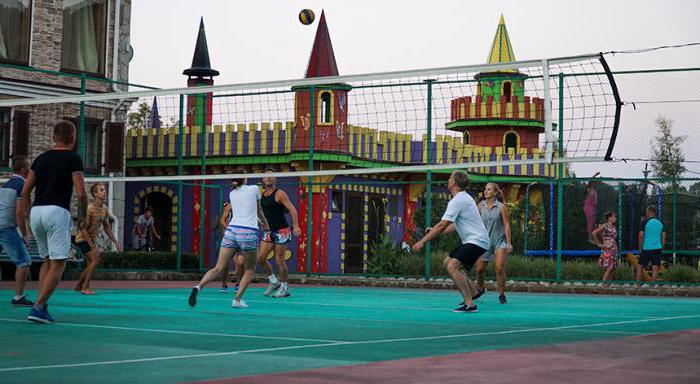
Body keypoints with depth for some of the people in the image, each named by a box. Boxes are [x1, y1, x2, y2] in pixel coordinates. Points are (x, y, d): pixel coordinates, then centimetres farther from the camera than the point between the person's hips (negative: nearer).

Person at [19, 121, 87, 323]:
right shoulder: (73, 159, -2)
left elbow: (26, 191, 14)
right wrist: (82, 216, 6)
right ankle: (38, 307, -13)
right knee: (58, 264, -3)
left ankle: (42, 306, 11)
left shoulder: (41, 158, 15)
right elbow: (81, 193, -9)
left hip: (36, 211, 6)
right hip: (57, 211, -6)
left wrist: (24, 213, 23)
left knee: (48, 260, 19)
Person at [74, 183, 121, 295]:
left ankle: (78, 286, 24)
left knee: (92, 264, 11)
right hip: (83, 239, -9)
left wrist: (115, 242, 6)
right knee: (96, 259, -18)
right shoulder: (89, 209, -24)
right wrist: (93, 246, -27)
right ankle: (85, 287, -13)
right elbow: (83, 229, -25)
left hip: (92, 239, 9)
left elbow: (107, 227, 11)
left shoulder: (104, 209, 1)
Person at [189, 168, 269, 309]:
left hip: (231, 230, 3)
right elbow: (259, 211, 23)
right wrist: (265, 224, 42)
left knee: (218, 268, -1)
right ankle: (237, 299, 2)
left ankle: (198, 286, -27)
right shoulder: (254, 189, 6)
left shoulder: (232, 193, 16)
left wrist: (258, 221, 48)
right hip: (249, 233, -3)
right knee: (250, 269, 16)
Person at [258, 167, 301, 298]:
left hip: (281, 230, -7)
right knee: (260, 258, -1)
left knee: (280, 261, -5)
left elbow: (292, 209, -15)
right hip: (269, 231, 7)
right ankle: (273, 281, 16)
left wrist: (296, 226, -25)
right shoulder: (262, 194, 10)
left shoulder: (279, 193, -10)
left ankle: (284, 288, 7)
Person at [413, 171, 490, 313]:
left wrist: (422, 241, -17)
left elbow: (442, 225, -21)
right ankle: (471, 294, 24)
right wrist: (435, 232, 21)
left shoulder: (456, 201, -17)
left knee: (453, 266, -22)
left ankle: (470, 304, -24)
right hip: (471, 240, 11)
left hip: (476, 241, -11)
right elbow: (456, 225, 24)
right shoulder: (463, 198, 16)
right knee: (448, 262, 19)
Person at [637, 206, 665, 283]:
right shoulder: (660, 223, 9)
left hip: (646, 248, -4)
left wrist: (640, 248, 0)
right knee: (655, 267, 1)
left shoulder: (645, 222, -6)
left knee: (639, 266, 6)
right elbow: (664, 237, 9)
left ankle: (638, 283, 3)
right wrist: (662, 248, 17)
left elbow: (641, 236, -8)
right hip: (657, 248, 4)